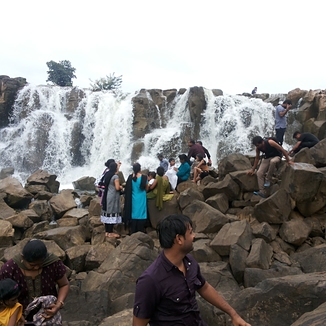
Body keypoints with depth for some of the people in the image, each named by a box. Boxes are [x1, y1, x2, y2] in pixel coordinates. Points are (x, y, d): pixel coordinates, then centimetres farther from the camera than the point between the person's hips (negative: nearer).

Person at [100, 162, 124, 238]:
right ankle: (110, 233, 0)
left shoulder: (107, 175, 9)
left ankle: (107, 232, 17)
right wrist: (121, 187, 1)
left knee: (107, 213, 11)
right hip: (113, 197, -8)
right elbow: (117, 188, -20)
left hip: (106, 196, 8)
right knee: (112, 213, -3)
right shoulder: (115, 176, -15)